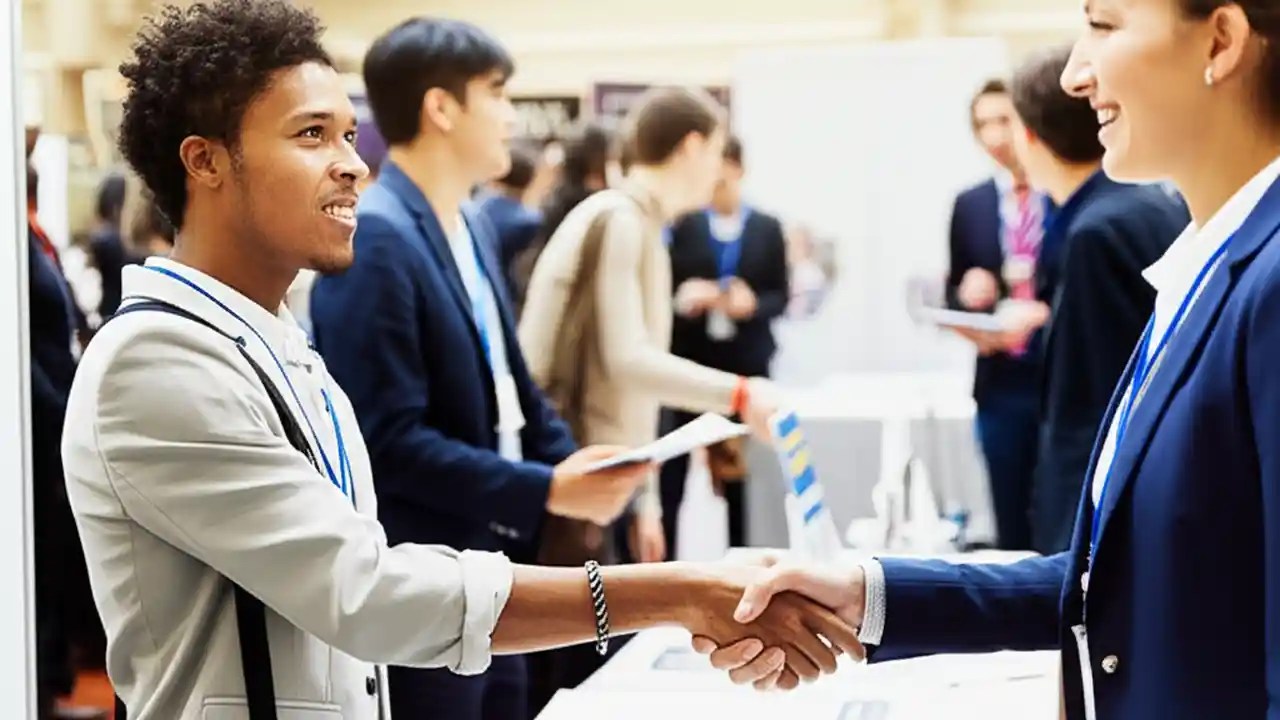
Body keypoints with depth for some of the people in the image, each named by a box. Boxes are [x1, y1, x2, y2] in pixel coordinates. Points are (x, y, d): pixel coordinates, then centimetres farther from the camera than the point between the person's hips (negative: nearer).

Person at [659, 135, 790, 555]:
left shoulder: (767, 228, 7)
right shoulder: (684, 227, 3)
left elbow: (781, 297, 5)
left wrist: (753, 304, -15)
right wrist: (683, 300, -20)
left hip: (745, 364, 1)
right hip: (689, 362, -1)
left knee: (742, 474, 7)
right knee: (671, 474, -3)